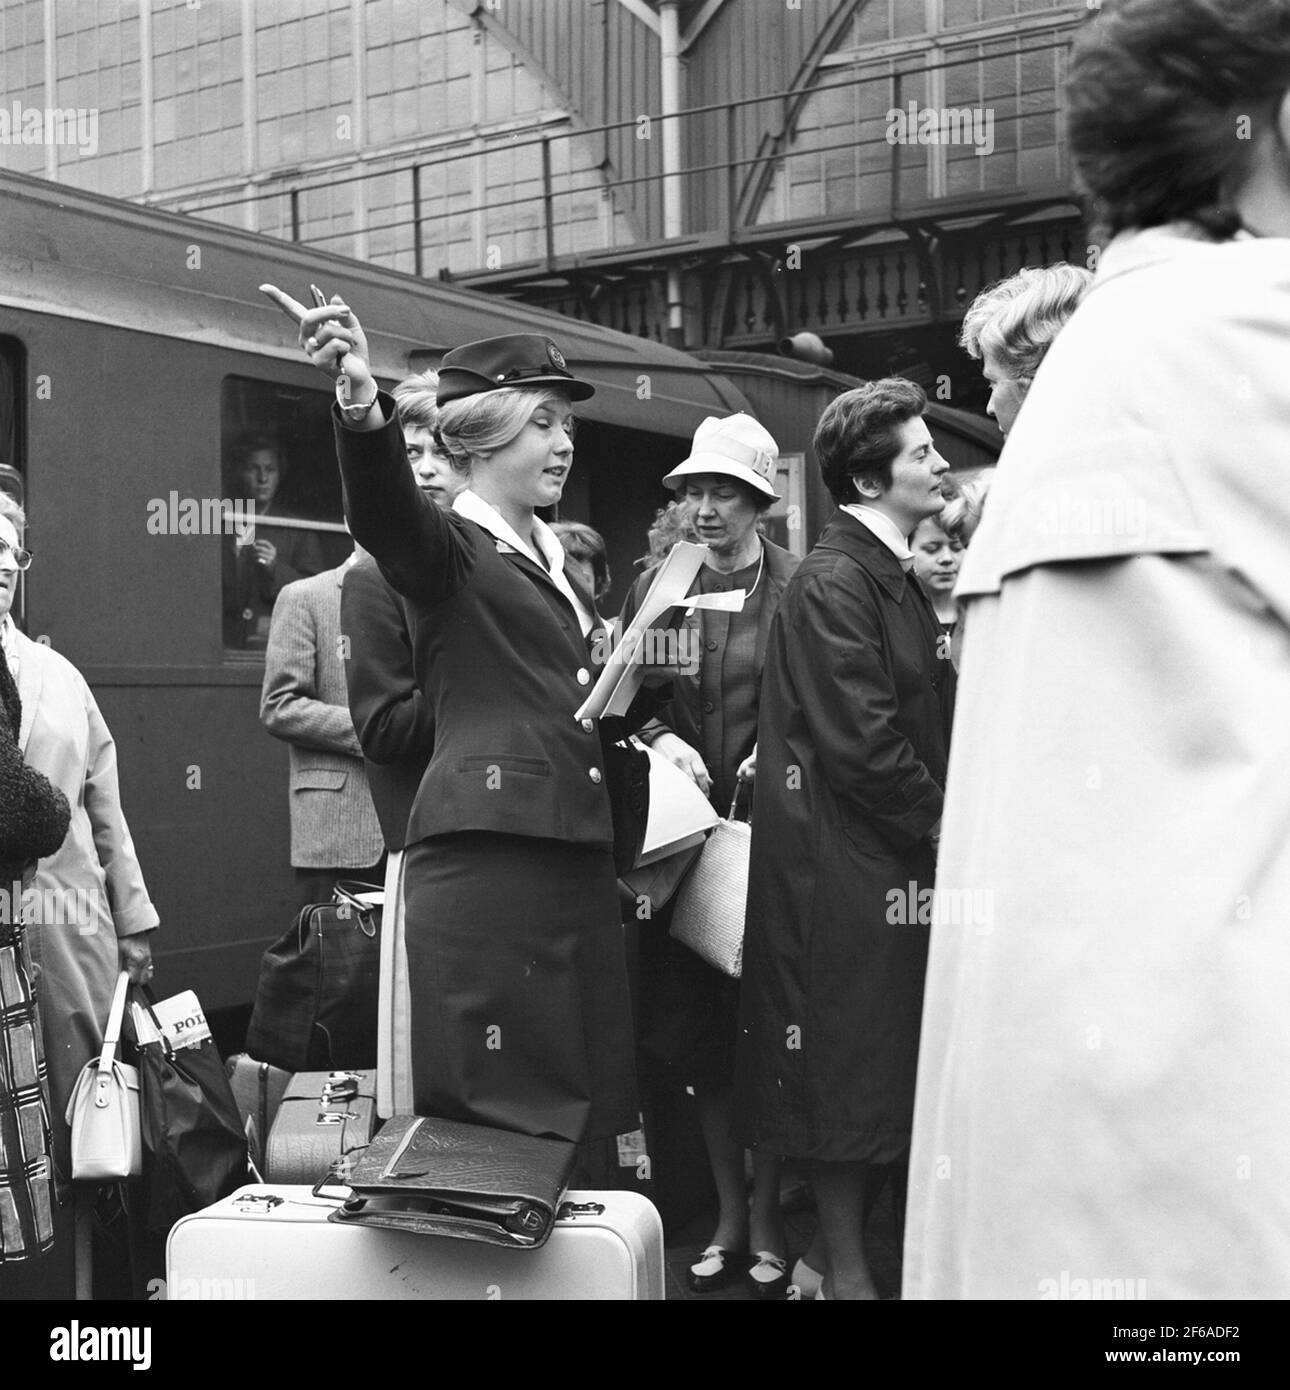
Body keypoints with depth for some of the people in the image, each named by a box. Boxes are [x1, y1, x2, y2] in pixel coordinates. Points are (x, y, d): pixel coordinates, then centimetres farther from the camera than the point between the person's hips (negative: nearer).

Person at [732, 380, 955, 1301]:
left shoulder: (900, 577, 15)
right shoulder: (832, 584, -14)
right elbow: (862, 743, -19)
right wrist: (944, 825, -12)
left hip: (906, 854, 9)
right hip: (848, 862, -9)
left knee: (892, 1068, 14)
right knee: (849, 1072, 0)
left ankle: (873, 1243, 25)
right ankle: (847, 1268, 12)